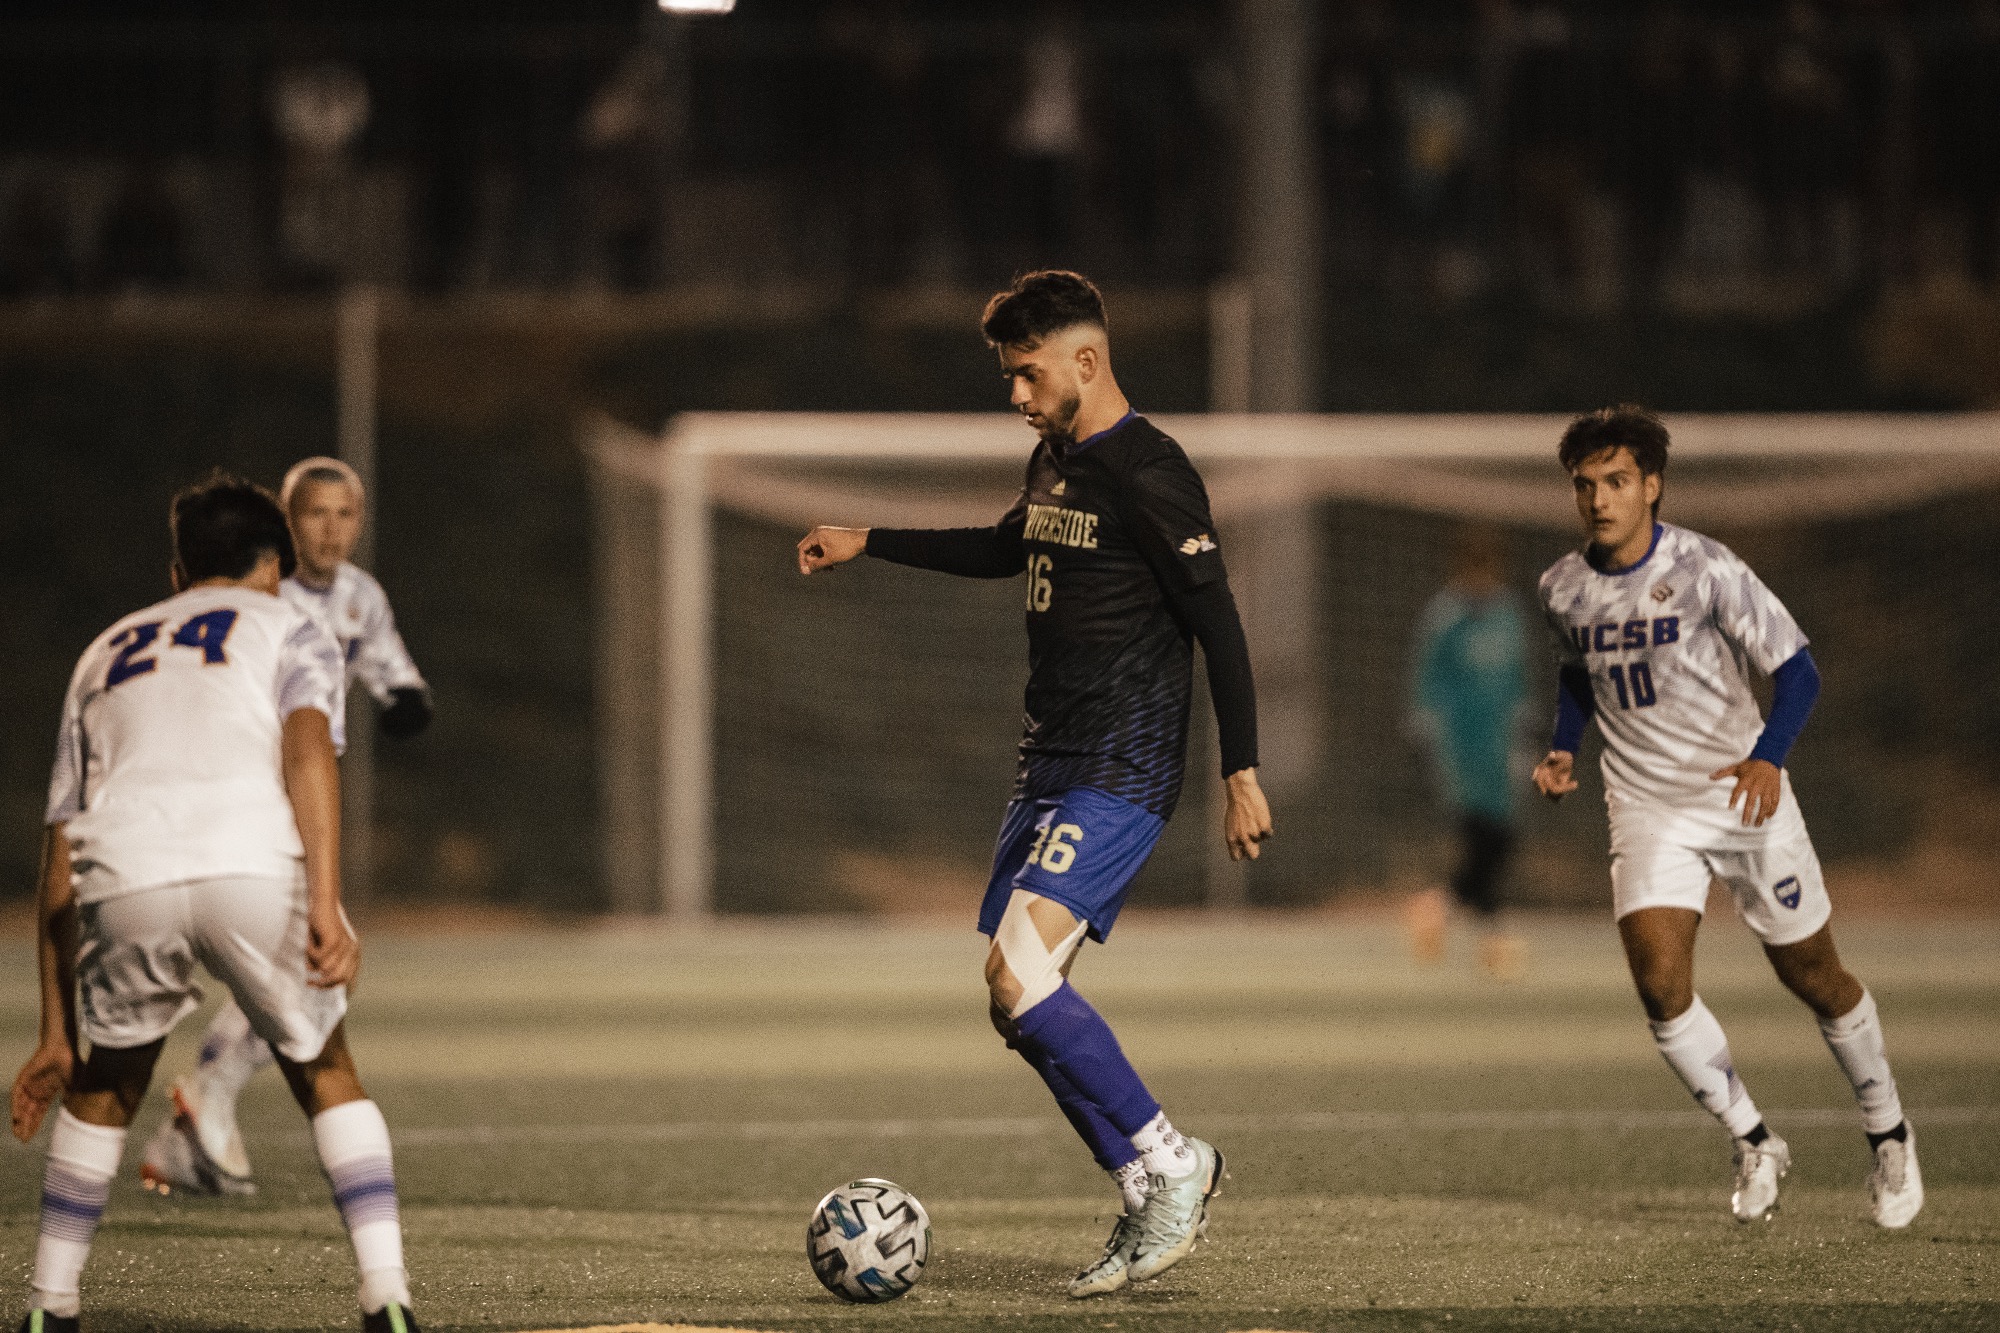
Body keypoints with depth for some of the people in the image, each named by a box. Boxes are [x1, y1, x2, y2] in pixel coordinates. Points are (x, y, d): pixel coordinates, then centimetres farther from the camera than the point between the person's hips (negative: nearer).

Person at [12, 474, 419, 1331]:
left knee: (107, 1087, 27)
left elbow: (59, 862, 31)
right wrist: (325, 906, -10)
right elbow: (307, 749, 1)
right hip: (257, 867, -2)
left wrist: (56, 1036, 33)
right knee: (325, 1075, 20)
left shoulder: (106, 655, 35)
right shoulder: (287, 631, 25)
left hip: (125, 877, 2)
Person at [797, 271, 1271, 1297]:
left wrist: (1241, 773, -19)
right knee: (1016, 1001, 4)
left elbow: (1218, 625, -16)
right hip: (1049, 763, 9)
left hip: (1121, 770, -9)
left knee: (1019, 970, -21)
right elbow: (1011, 550, 35)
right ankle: (1154, 1200, 10)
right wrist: (867, 545, 38)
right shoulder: (1053, 460, 14)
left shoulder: (1147, 474, -14)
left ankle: (1168, 1162, -11)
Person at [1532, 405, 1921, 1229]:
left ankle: (1888, 1136, 30)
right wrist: (1563, 751, 2)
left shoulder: (1706, 571, -17)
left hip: (1744, 795, -3)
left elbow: (1796, 667, -15)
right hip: (1647, 807, 3)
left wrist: (1767, 757, -32)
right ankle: (1755, 1146, 1)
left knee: (1811, 975, 7)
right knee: (1659, 982, -17)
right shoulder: (1564, 588, -2)